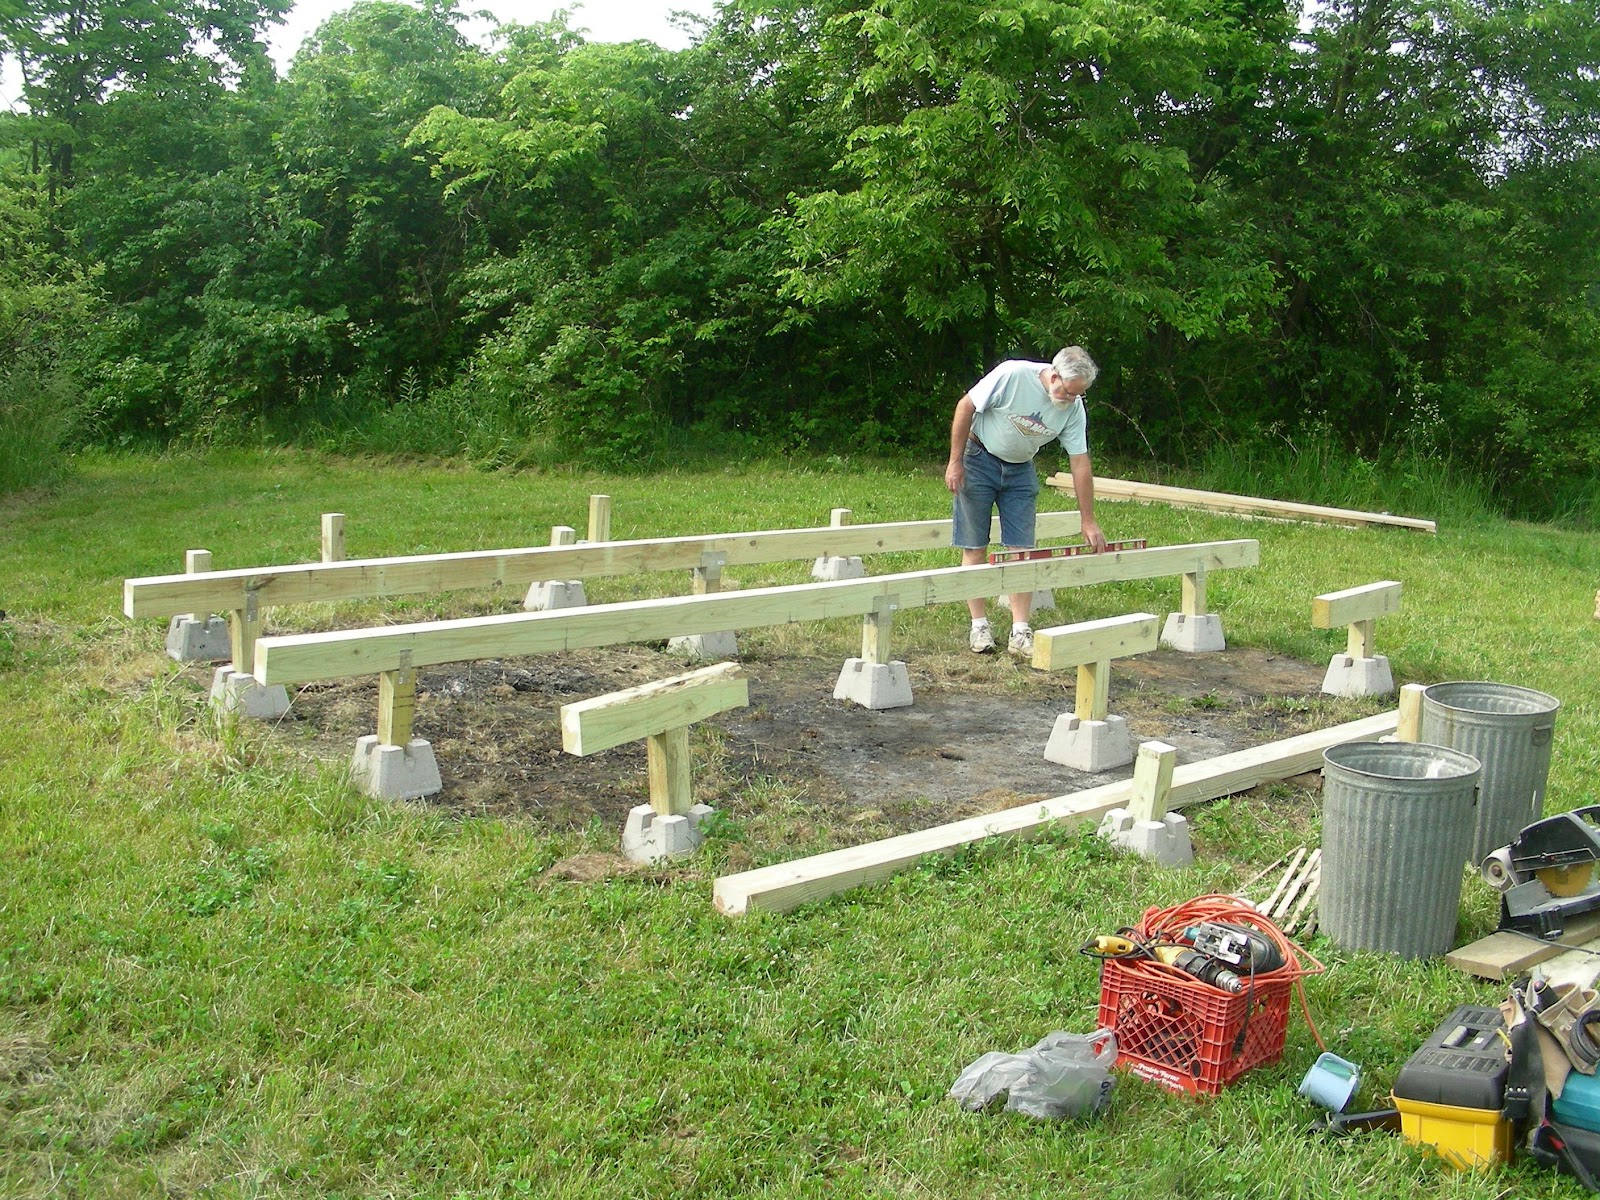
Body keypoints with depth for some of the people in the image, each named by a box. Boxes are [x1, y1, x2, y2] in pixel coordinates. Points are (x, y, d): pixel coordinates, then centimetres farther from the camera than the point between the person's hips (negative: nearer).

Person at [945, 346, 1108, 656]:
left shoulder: (1074, 408, -13)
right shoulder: (1013, 375, -27)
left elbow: (1080, 463, -7)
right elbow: (966, 407, -17)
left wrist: (1089, 521, -7)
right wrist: (955, 462, -15)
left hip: (1021, 470, 4)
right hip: (979, 459, -3)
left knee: (1022, 549, -4)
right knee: (974, 548, -2)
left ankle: (1020, 631, -1)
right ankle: (979, 624, 7)